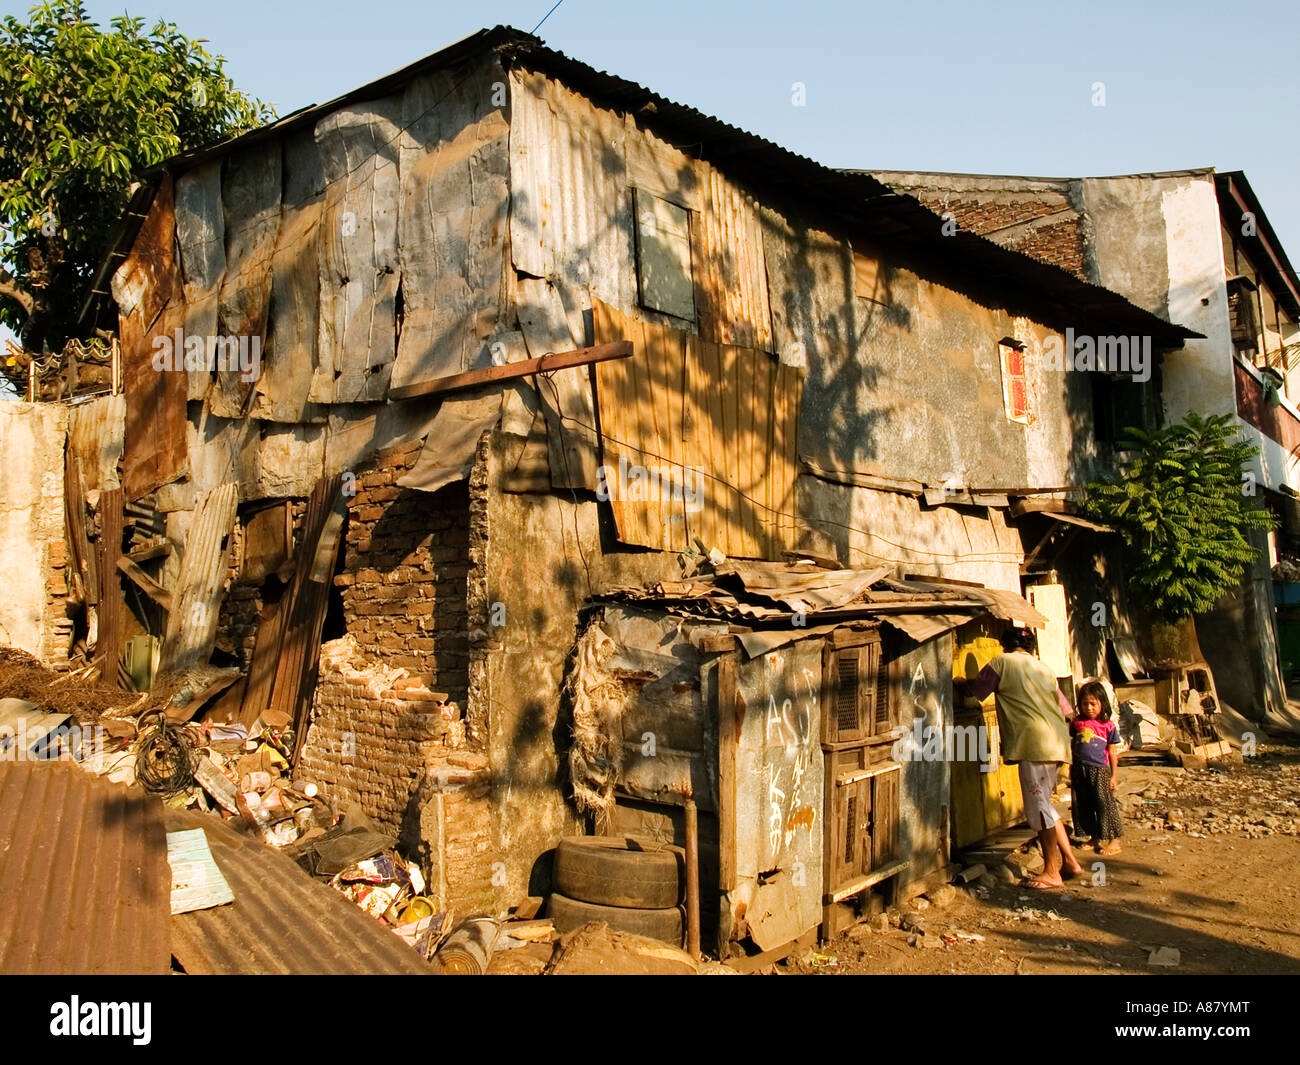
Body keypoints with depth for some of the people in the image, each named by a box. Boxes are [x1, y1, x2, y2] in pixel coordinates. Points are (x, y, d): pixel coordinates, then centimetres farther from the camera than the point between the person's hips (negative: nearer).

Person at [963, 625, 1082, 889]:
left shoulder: (1003, 662, 1)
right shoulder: (1042, 667, 20)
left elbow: (974, 692, 7)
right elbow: (1063, 707, 24)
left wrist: (964, 687, 28)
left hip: (1034, 741, -8)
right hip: (1056, 741, 8)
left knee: (1038, 806, -2)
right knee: (1043, 804, 17)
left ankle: (1051, 872, 2)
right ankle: (1069, 861, 18)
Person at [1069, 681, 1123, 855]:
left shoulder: (1108, 726, -1)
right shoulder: (1077, 723, 8)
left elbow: (1112, 752, 2)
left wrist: (1113, 776, 0)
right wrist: (1071, 769, 13)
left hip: (1100, 770, -4)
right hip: (1079, 770, 4)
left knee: (1104, 804, -3)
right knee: (1083, 805, 9)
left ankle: (1114, 840, 7)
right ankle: (1094, 839, 22)